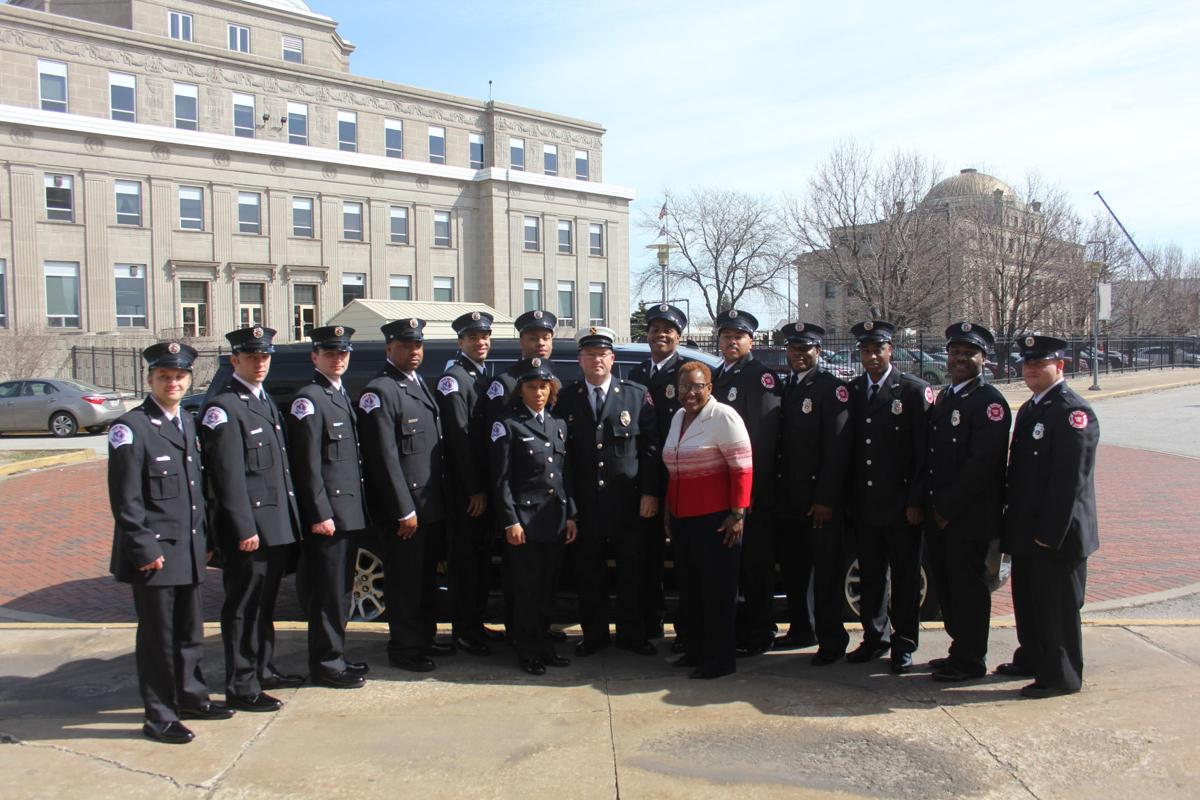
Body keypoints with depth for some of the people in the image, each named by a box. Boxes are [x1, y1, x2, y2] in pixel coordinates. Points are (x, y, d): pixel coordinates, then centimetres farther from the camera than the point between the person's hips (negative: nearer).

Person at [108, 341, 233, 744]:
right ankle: (159, 717, 15)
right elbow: (125, 499, -14)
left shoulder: (187, 423, 12)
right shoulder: (131, 428, -12)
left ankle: (190, 696, 33)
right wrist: (145, 549, -17)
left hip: (189, 550, 7)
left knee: (190, 631, 17)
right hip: (155, 553, -7)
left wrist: (204, 540, 14)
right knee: (158, 635, 3)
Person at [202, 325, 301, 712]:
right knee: (243, 608, 1)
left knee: (265, 604, 19)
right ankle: (241, 688, 11)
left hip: (278, 525, 9)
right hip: (249, 527, -9)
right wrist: (244, 529, -20)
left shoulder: (266, 401, 16)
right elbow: (228, 475, -17)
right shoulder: (223, 408, -12)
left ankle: (264, 670, 32)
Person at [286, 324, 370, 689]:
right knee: (327, 591, -1)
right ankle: (326, 663, 9)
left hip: (347, 511, 9)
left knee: (339, 590, 16)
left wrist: (357, 507, 16)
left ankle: (336, 657, 26)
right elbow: (308, 464, -17)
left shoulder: (342, 395, 16)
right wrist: (320, 514, -19)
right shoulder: (308, 399, -11)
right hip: (326, 512, -9)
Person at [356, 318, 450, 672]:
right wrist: (404, 510, -18)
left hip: (431, 504, 9)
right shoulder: (379, 392, -14)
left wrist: (441, 496, 14)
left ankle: (425, 638, 31)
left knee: (426, 576, 18)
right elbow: (385, 458, -18)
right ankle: (404, 648, 15)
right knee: (404, 579, 3)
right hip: (402, 507, -9)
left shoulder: (420, 384, 14)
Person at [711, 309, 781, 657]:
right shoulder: (715, 377, 17)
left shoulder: (761, 376, -8)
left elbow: (763, 436, -15)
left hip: (753, 488, -7)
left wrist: (752, 488, -20)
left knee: (755, 563, 2)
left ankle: (758, 633, 12)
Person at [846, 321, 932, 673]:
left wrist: (916, 501, -12)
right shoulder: (851, 391, 9)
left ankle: (903, 645, 18)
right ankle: (874, 638, 27)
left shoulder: (914, 390, -5)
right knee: (870, 575, 13)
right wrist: (847, 497, 4)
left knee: (905, 577, 6)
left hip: (901, 507, -4)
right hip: (863, 505, 4)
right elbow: (846, 448, 10)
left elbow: (924, 450, -7)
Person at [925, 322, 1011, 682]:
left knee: (967, 586, 1)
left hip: (969, 517, -8)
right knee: (945, 584, 16)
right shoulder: (944, 397, 15)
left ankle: (970, 662, 14)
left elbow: (982, 464, -19)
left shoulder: (990, 402, -12)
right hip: (939, 513, 8)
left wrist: (948, 508, -16)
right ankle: (961, 649, 31)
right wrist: (931, 504, 10)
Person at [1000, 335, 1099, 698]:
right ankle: (1031, 660, 35)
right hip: (1026, 531, 9)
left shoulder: (1073, 412, -17)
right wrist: (1012, 517, 14)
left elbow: (1071, 480, -21)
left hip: (1056, 535, -9)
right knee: (1027, 600, 20)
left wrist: (1049, 534, -21)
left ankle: (1061, 676, 15)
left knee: (1057, 607, 2)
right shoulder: (1029, 408, 13)